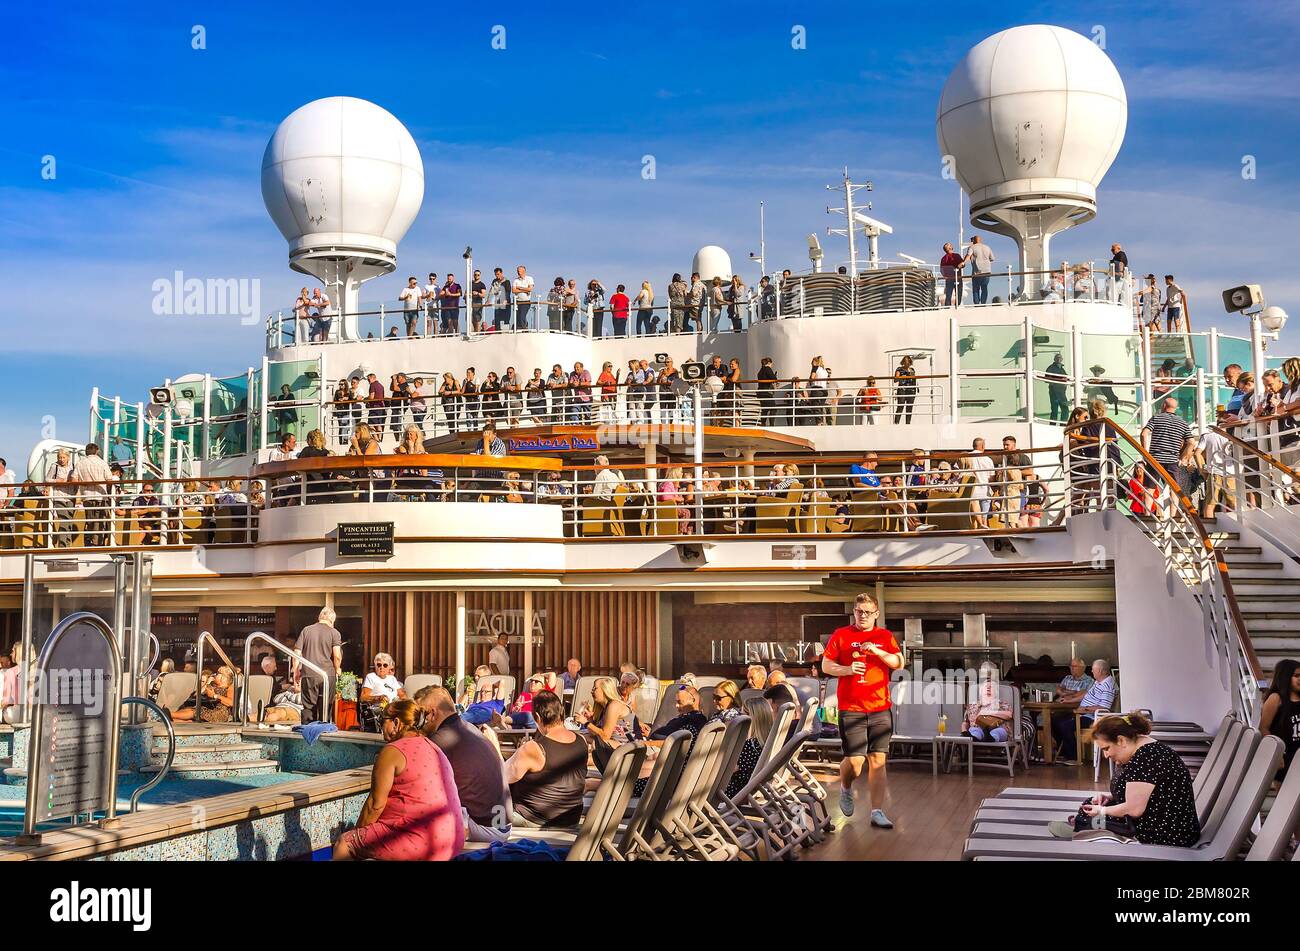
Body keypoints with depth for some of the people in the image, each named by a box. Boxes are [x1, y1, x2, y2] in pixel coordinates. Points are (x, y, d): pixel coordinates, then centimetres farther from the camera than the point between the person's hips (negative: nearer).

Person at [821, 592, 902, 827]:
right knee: (855, 761, -6)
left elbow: (899, 663, -1)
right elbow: (826, 666, 4)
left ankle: (877, 813, 5)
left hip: (880, 709, 2)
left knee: (877, 761, 0)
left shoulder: (885, 636, 11)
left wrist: (876, 651, -16)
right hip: (851, 709, -2)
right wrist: (847, 670, -14)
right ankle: (845, 789, 27)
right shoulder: (841, 635, 5)